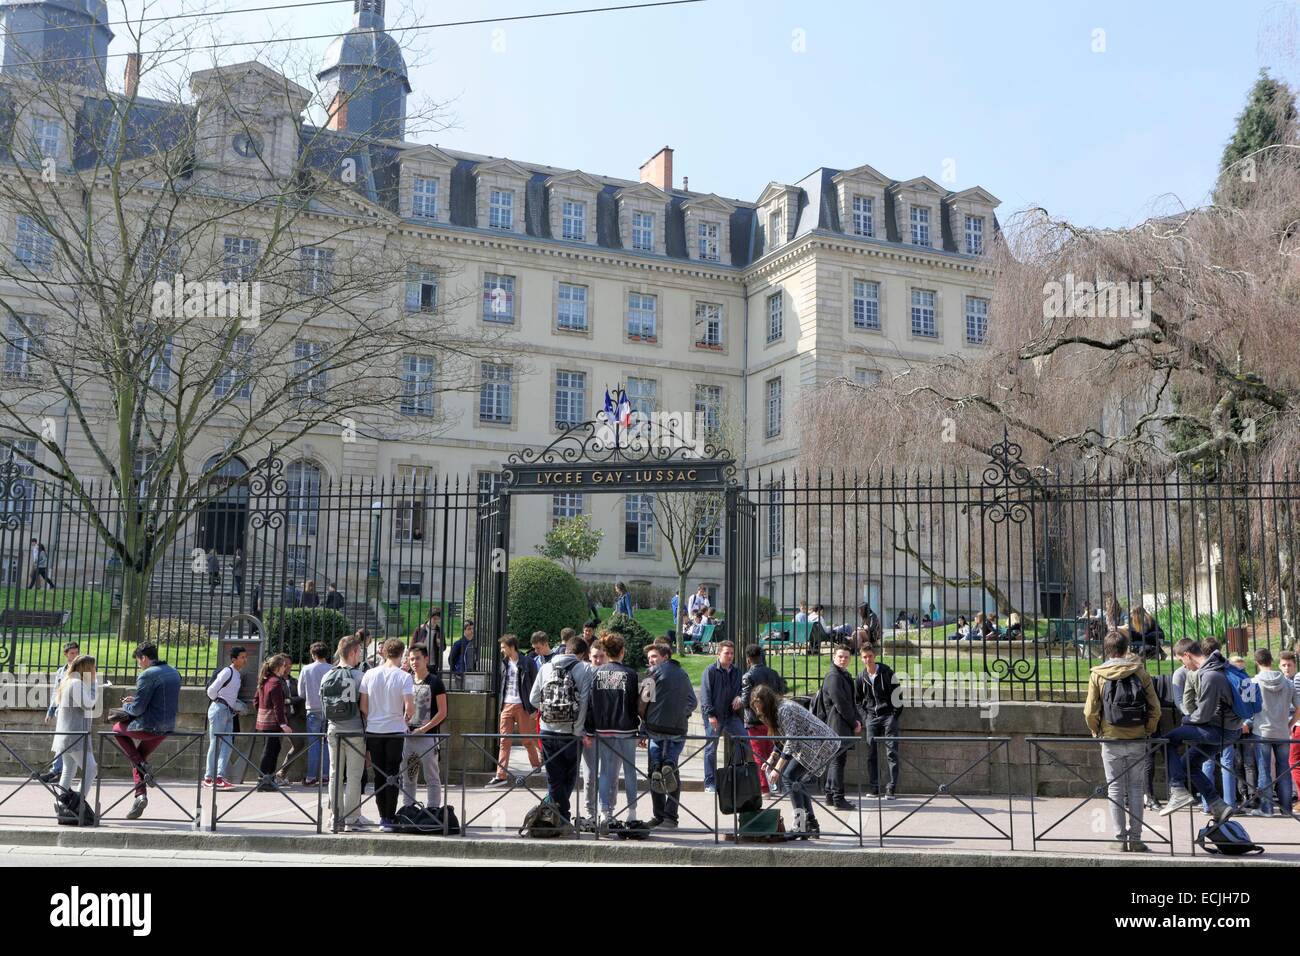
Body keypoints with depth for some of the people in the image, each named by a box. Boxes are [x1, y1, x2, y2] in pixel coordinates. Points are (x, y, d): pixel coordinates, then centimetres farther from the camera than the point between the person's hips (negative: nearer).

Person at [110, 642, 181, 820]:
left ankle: (141, 765, 8)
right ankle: (141, 795, 16)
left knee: (117, 729, 21)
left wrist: (127, 706, 7)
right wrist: (136, 701, 19)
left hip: (148, 726, -8)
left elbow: (138, 709, -16)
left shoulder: (147, 675, -15)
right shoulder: (174, 673, 11)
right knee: (138, 758, 24)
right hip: (167, 728, 8)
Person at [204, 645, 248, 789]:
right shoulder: (227, 671, -11)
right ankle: (209, 778, 0)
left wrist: (238, 706, 12)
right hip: (219, 710, -8)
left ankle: (220, 776, -6)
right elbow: (211, 691, -14)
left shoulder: (238, 674, 17)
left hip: (229, 712, 8)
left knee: (227, 745, -1)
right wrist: (218, 702, 1)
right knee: (216, 743, -5)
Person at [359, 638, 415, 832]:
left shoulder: (369, 674, 0)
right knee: (392, 776, 3)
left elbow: (363, 706, 2)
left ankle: (382, 817, 17)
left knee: (379, 775, 12)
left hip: (373, 730, 3)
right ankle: (389, 819, 2)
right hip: (395, 730, -3)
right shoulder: (404, 677, -9)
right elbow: (409, 707, -15)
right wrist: (407, 719, 5)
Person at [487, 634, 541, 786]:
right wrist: (500, 705, 13)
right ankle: (501, 775, -2)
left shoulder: (526, 663, -7)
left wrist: (533, 709, -10)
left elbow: (533, 686, -6)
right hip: (506, 705, 5)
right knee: (504, 741, -1)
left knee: (528, 740, 5)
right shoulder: (504, 663, 11)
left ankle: (537, 765, 26)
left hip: (522, 705, -5)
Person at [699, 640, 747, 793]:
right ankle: (710, 783, 7)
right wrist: (710, 714, -17)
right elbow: (705, 694, -10)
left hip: (731, 714, 5)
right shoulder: (710, 671, -6)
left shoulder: (736, 671, 12)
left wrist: (739, 697, 0)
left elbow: (741, 688, 24)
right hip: (714, 716, -5)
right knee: (711, 748, 0)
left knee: (745, 738, -5)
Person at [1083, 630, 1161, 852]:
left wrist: (1098, 731, 10)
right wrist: (1148, 731, 11)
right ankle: (1135, 839, 10)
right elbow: (1155, 708, -3)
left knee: (1115, 788, 7)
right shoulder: (1139, 672, -2)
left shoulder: (1097, 675, -4)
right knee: (1136, 789, 9)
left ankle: (1119, 838, 8)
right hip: (1137, 740, 1)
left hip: (1111, 740, -1)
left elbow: (1090, 712, -6)